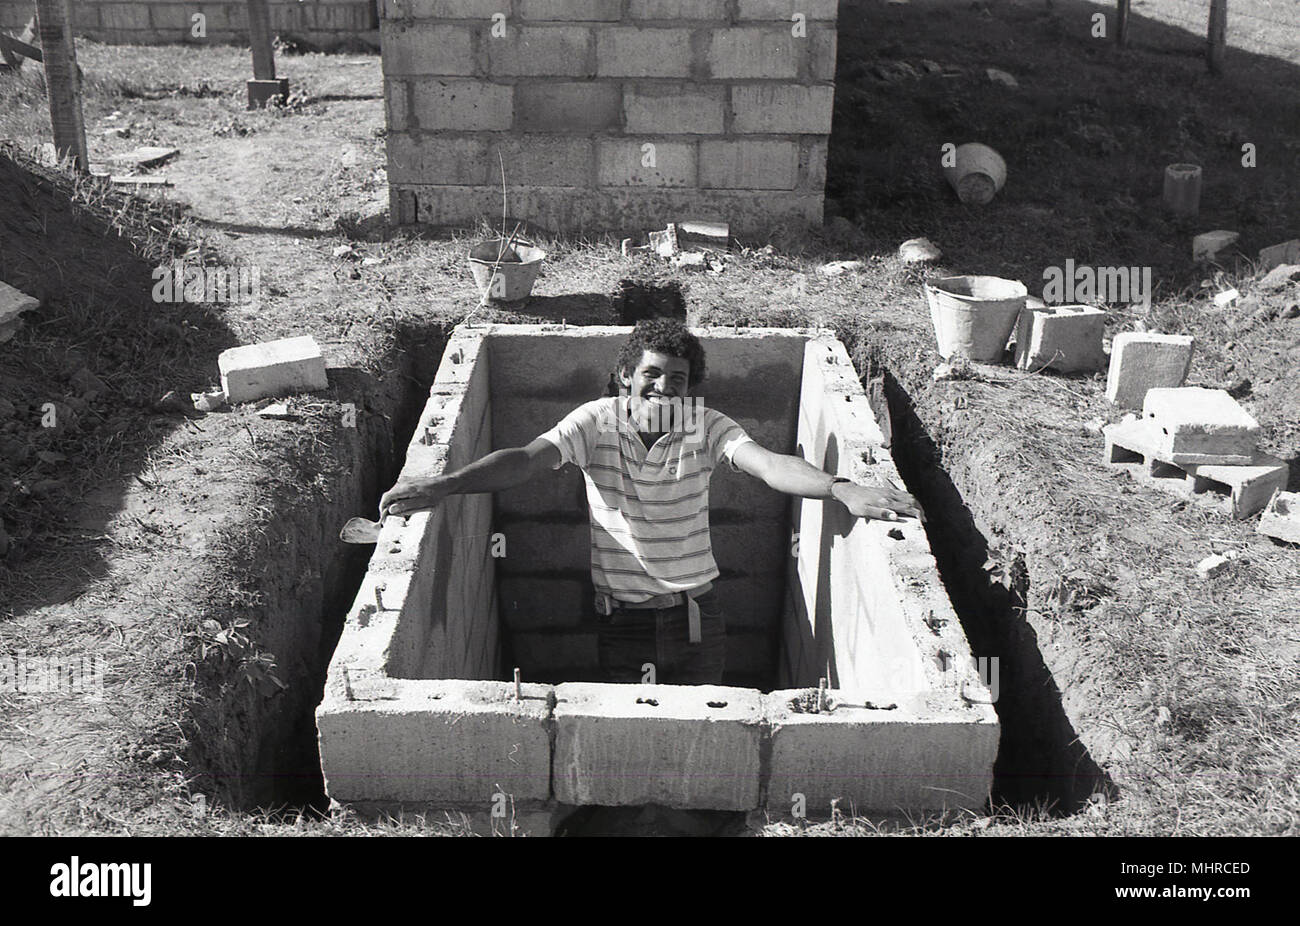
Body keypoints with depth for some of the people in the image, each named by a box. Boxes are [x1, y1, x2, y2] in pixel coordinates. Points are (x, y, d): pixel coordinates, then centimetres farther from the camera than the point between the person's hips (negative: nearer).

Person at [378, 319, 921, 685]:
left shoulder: (706, 428, -9)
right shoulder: (596, 422, -10)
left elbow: (769, 464, -25)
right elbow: (525, 460, -23)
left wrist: (841, 490, -45)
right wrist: (443, 486, -40)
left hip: (695, 613, 1)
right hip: (620, 619, 0)